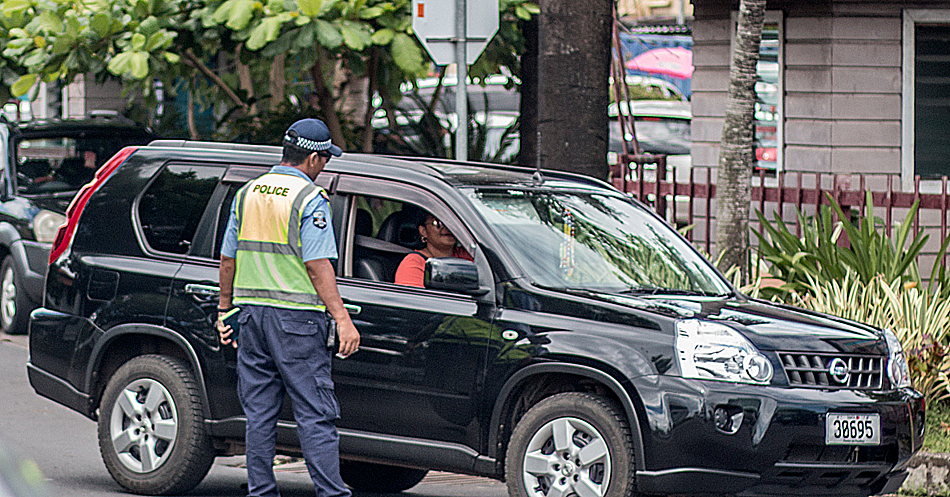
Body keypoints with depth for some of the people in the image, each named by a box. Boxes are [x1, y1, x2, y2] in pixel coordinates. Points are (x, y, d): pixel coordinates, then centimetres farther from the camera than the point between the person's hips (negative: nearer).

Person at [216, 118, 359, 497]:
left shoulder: (247, 193, 10)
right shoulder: (310, 199, -10)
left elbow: (228, 258, 14)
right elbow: (317, 265, -16)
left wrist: (225, 308, 24)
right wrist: (342, 319, -17)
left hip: (251, 310, 6)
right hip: (297, 315, -6)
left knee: (259, 411, 9)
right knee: (315, 412, -5)